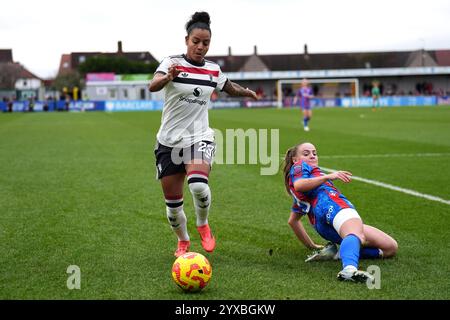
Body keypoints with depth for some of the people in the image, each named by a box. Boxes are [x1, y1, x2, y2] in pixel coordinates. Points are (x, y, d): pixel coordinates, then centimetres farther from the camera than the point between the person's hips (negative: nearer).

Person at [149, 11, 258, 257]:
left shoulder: (213, 70, 5)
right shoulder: (172, 62, -6)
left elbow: (231, 88, 28)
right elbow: (153, 86, -28)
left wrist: (248, 92, 16)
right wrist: (168, 77, -45)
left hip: (199, 137, 1)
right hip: (169, 141, -1)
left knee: (198, 185, -28)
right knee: (172, 202, 3)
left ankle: (203, 226, 2)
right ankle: (183, 241, 31)